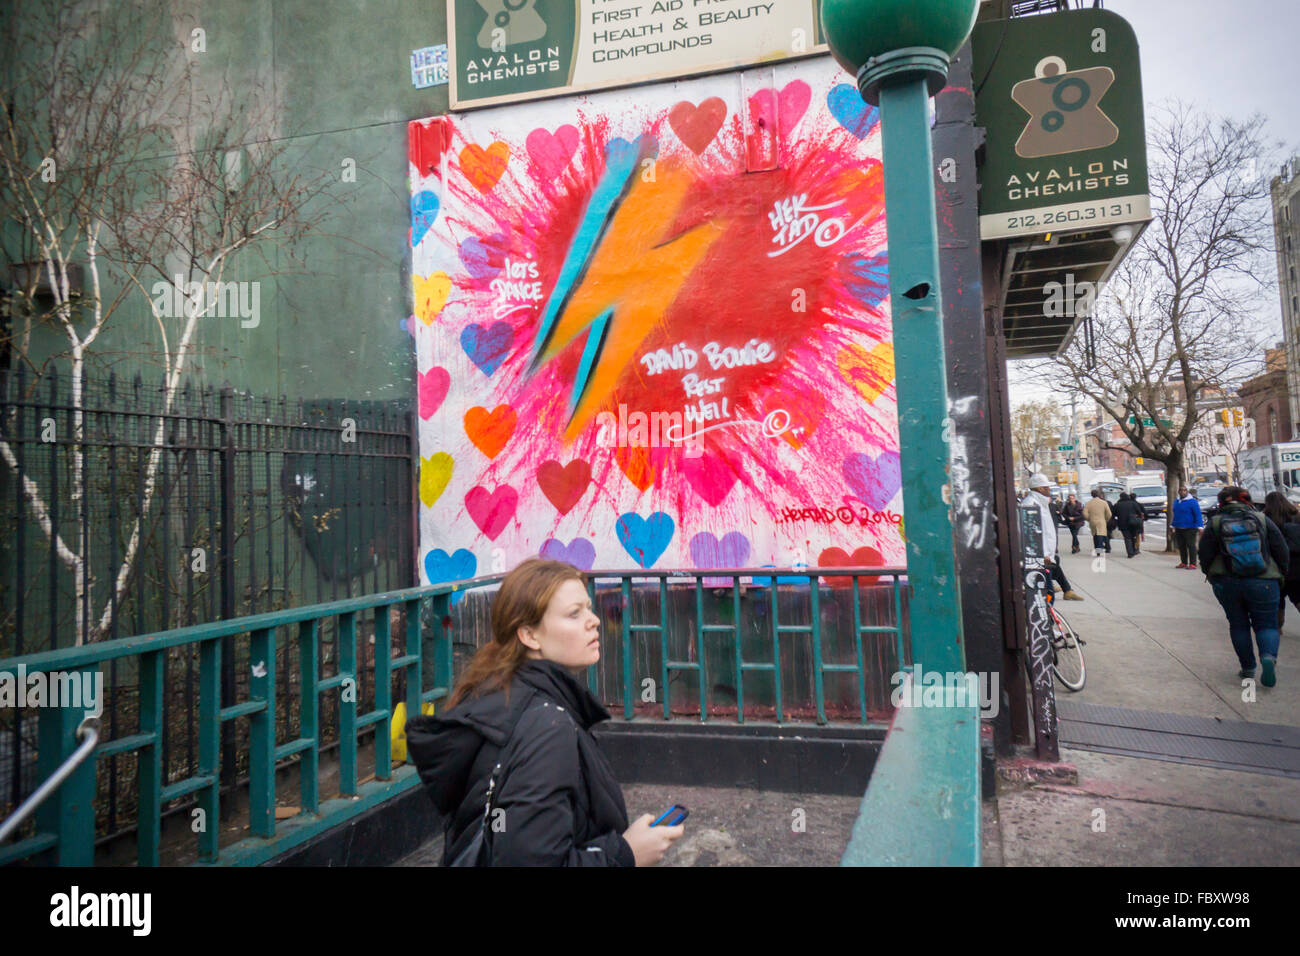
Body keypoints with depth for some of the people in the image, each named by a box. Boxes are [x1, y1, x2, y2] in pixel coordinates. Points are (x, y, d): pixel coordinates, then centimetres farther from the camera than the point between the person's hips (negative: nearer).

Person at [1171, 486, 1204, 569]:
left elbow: (1198, 515, -12)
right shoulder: (1176, 502, 12)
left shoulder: (1192, 501, -10)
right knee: (1181, 546, 12)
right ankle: (1183, 562, 22)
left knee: (1191, 546, -6)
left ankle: (1192, 564, -4)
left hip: (1190, 528, -7)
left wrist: (1199, 527, -17)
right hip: (1179, 529, 7)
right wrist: (1173, 526, 22)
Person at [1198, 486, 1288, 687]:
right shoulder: (1262, 520, -1)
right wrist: (1281, 574, 17)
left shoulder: (1214, 524, -1)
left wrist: (1211, 575, 18)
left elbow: (1204, 556, 0)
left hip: (1226, 584, 1)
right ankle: (1269, 656, -19)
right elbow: (1282, 551, 2)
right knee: (1266, 624, 8)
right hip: (1263, 583, 0)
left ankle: (1248, 668, 15)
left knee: (1238, 625, 13)